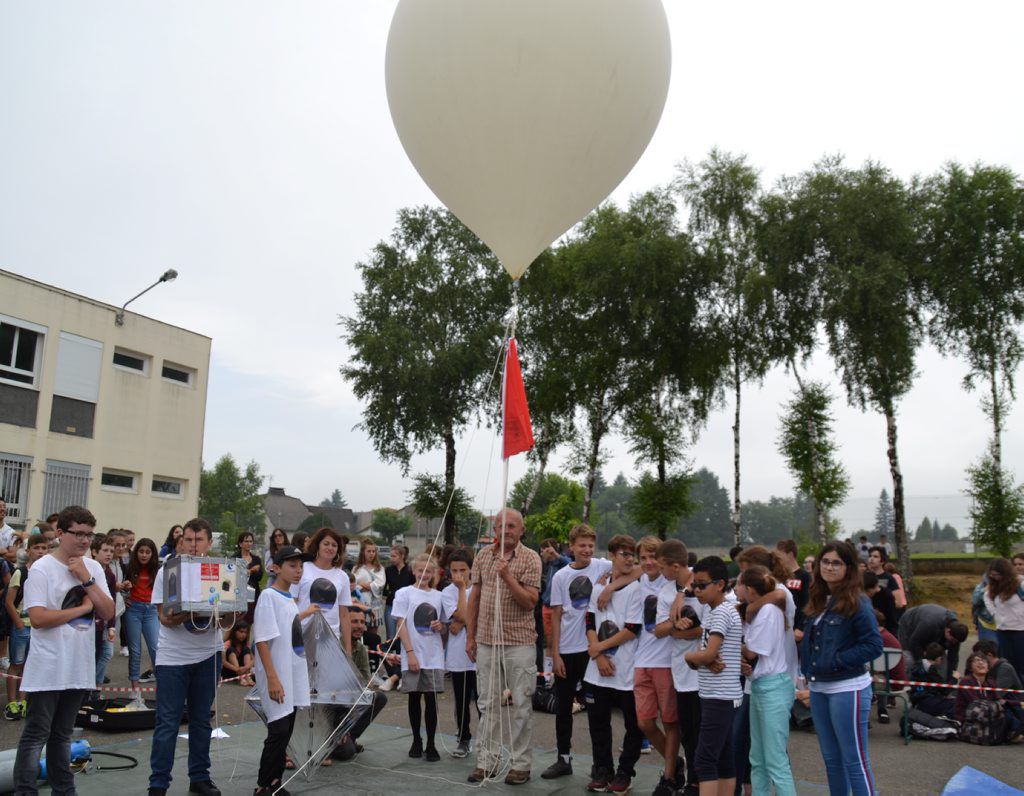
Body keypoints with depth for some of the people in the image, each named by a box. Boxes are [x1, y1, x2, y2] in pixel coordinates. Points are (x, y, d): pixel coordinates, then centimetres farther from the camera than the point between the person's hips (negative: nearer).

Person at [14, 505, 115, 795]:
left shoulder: (93, 568, 6)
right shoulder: (42, 569, -11)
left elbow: (108, 613, -1)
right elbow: (38, 618, -20)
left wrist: (87, 580, -11)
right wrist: (83, 608, -12)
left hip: (79, 667, 6)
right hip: (47, 668, -6)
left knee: (63, 733, 18)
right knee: (36, 735, 0)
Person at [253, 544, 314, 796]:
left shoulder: (289, 598, 10)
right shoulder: (268, 596, -14)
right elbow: (262, 640, -18)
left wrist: (304, 614, 30)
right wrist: (272, 678, -22)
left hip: (294, 675, 8)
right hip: (276, 676, -8)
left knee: (285, 732, 12)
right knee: (279, 730, -8)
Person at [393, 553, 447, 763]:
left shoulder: (438, 596, 9)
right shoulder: (404, 594, 0)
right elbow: (401, 625, -4)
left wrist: (440, 626, -8)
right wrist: (410, 653, -11)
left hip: (434, 656, 2)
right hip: (413, 656, -1)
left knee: (431, 699, 0)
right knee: (414, 698, 8)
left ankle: (430, 744, 8)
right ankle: (416, 741, 22)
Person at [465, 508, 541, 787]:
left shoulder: (530, 558, -5)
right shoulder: (483, 556, 7)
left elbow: (530, 601, -12)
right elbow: (475, 598, 11)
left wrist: (508, 577, -22)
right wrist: (470, 636, 9)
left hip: (519, 641, -4)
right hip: (486, 641, 4)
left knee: (521, 705, 3)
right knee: (488, 704, 10)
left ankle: (521, 764, 14)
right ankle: (486, 761, 20)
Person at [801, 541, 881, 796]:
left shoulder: (857, 603, -13)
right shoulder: (818, 600, 9)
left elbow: (874, 645, -18)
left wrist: (835, 661, -19)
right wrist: (807, 670, 7)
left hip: (847, 689, -7)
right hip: (818, 689, 7)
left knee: (854, 761, 0)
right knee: (831, 759, 16)